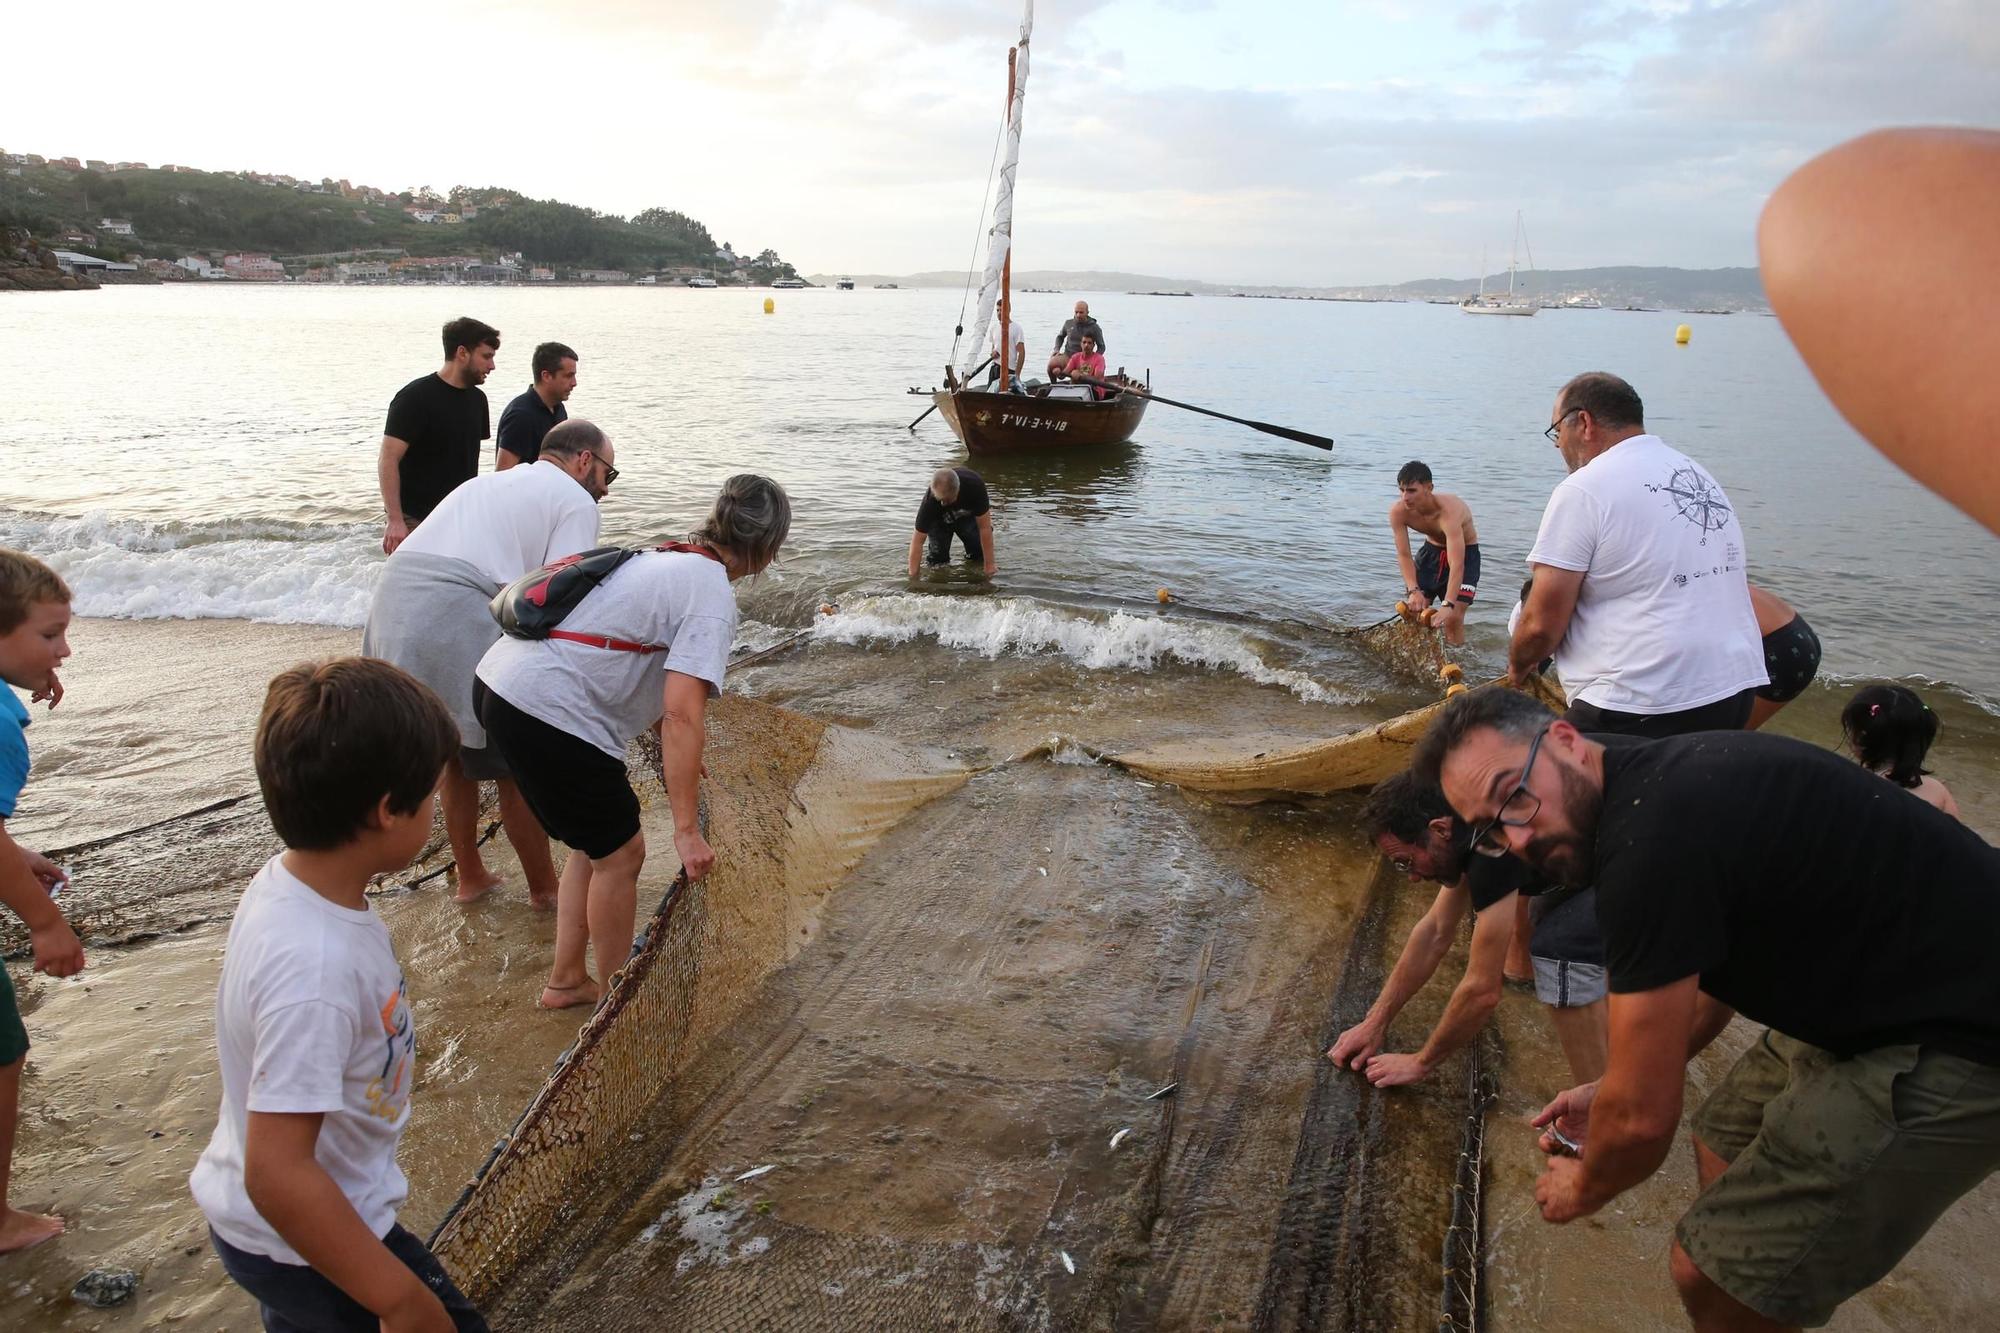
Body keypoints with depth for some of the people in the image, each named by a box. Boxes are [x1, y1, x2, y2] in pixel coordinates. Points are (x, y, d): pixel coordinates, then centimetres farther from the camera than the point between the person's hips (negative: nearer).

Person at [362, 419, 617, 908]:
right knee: (515, 772, 9)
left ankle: (470, 877, 38)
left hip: (392, 605, 8)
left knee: (456, 758, 25)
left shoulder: (487, 482, 30)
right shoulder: (576, 502, 6)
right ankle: (544, 888, 23)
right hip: (457, 627, -8)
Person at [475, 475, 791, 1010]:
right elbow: (682, 715, -21)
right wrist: (686, 829, -18)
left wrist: (674, 758, 39)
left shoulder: (667, 560, 18)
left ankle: (566, 982, 34)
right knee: (620, 855, 7)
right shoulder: (713, 596, -12)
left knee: (597, 842, 22)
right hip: (550, 712, -10)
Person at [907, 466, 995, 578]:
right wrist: (913, 574, -40)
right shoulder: (930, 501, -40)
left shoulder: (974, 485, -41)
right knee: (937, 557, -13)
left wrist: (989, 565, -33)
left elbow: (984, 527, -34)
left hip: (968, 514, 1)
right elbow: (918, 540, -36)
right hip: (939, 519, 0)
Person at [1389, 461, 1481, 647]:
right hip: (1431, 549, 5)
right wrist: (1413, 590, -35)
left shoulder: (1449, 511, -39)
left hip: (1465, 552, -5)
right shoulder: (1398, 511, -25)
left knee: (1453, 618, -16)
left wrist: (1448, 605, -53)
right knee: (1411, 611, 2)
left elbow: (1457, 565, -45)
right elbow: (1404, 555, -20)